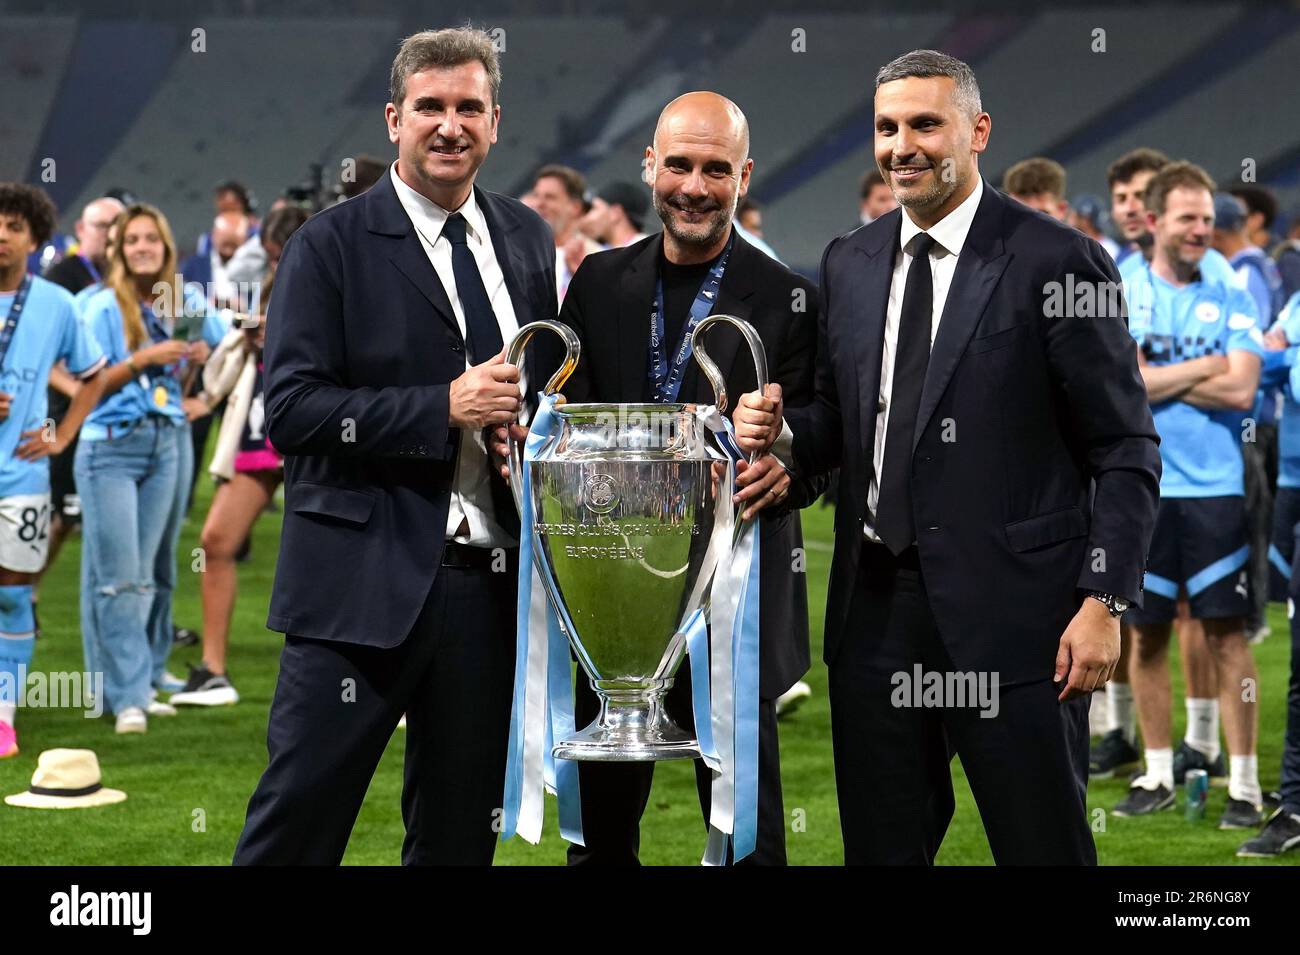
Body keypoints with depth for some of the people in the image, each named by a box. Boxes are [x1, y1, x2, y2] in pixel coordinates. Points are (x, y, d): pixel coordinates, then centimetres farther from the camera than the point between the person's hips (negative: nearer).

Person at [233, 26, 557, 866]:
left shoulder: (529, 241, 13)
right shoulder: (332, 245, -4)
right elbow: (289, 410, -11)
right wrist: (444, 409, -18)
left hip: (492, 584, 5)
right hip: (366, 584, -5)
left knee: (462, 831, 13)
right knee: (298, 823, -3)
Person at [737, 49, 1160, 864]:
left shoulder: (1058, 262, -6)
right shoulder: (849, 264, 11)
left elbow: (1126, 450, -6)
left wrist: (1105, 600, -13)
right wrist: (782, 432, -3)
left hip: (1011, 609, -5)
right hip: (876, 606, 5)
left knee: (1044, 844, 2)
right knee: (882, 845, 12)